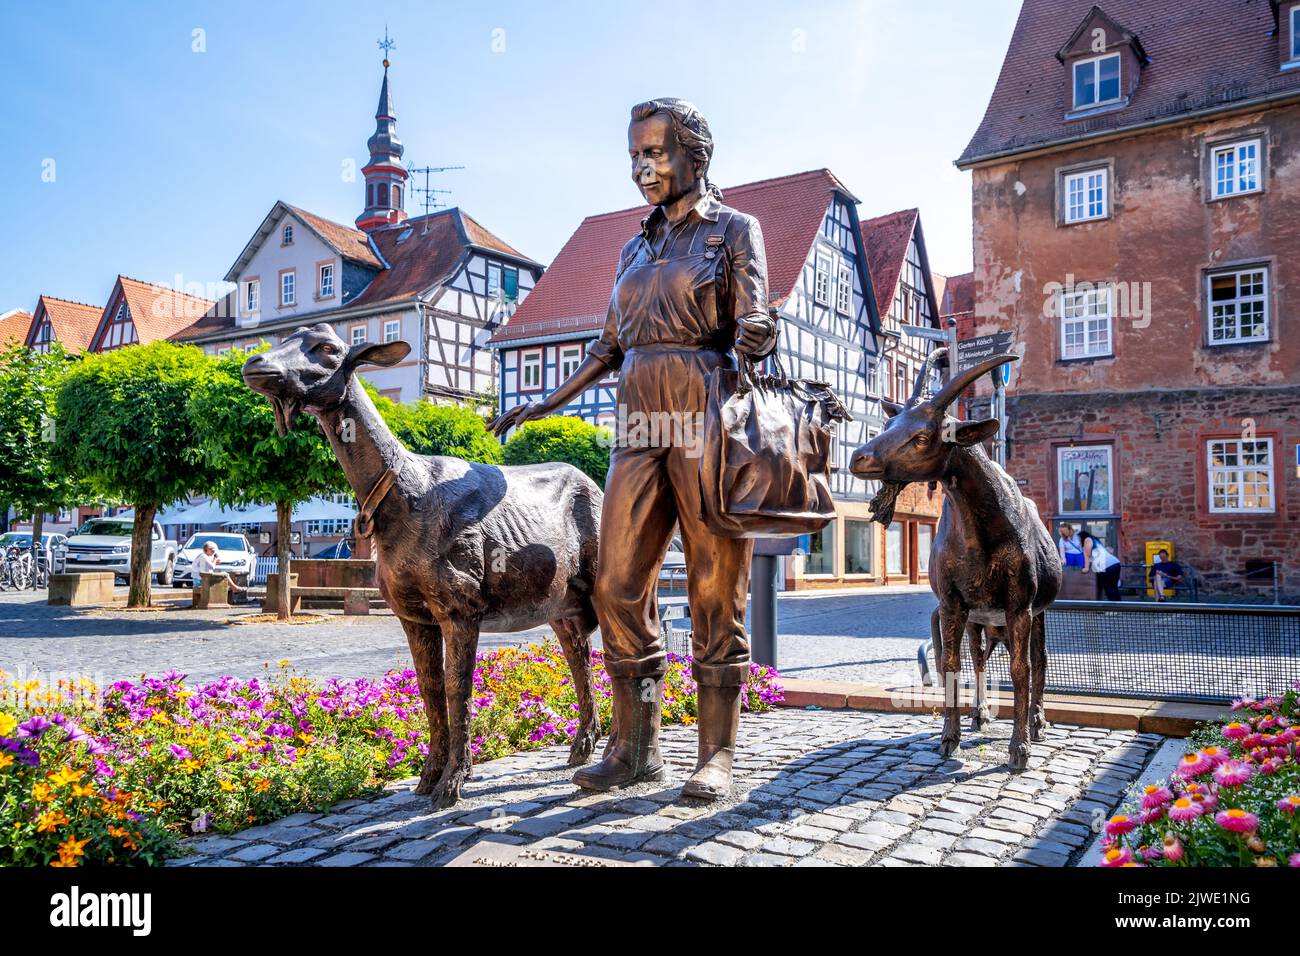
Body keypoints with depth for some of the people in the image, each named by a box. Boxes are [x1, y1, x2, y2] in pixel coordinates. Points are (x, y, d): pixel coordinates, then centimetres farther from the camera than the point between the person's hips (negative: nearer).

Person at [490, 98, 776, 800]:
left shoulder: (735, 230, 5)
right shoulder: (635, 247, 20)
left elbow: (752, 331, -5)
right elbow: (610, 347, 23)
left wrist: (758, 337, -29)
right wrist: (544, 405, 22)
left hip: (708, 426, -5)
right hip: (640, 428, 6)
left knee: (715, 592, -2)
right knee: (618, 586, 0)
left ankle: (717, 755, 8)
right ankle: (634, 748, 12)